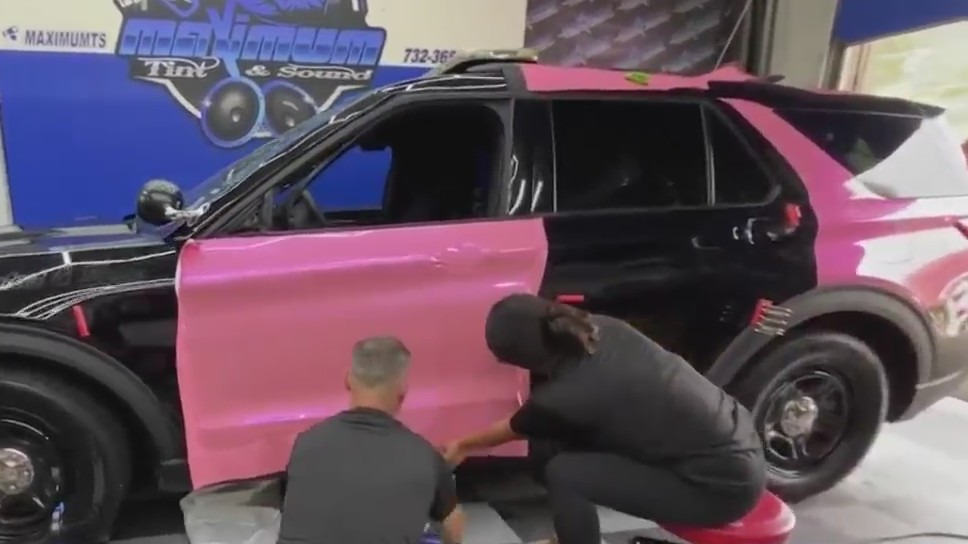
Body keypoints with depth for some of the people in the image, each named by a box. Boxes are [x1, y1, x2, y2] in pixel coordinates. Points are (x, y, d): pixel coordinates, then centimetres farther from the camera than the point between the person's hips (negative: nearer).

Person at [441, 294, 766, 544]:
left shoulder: (564, 398, -21)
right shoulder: (603, 328, -4)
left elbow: (511, 430, 3)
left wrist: (462, 446, 22)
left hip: (726, 485, -8)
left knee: (562, 474, -10)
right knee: (571, 437, 8)